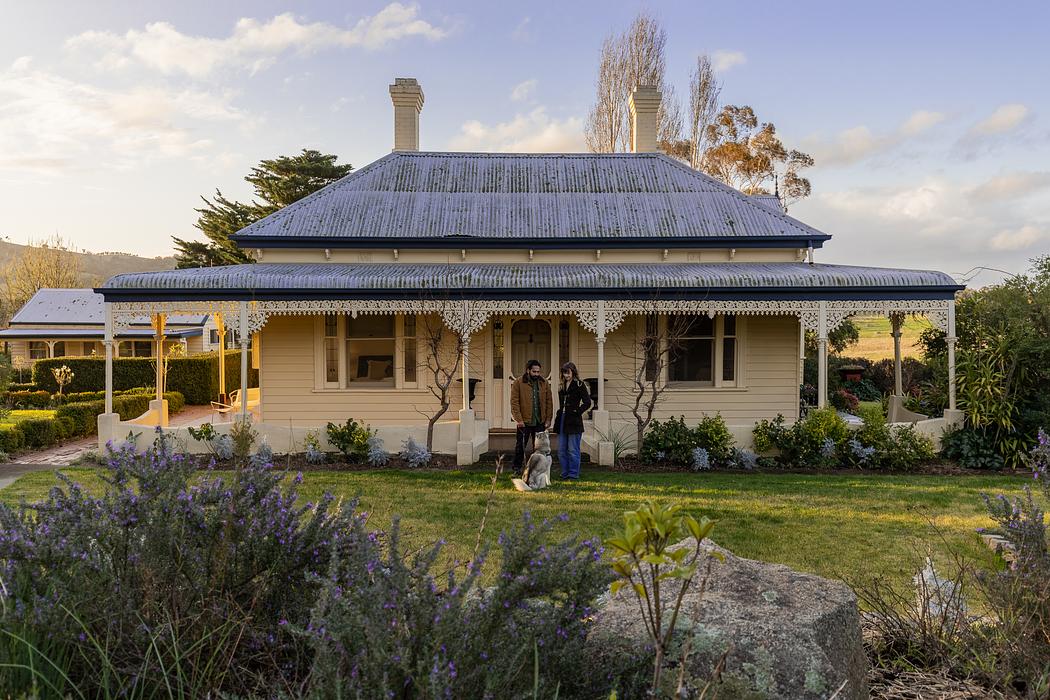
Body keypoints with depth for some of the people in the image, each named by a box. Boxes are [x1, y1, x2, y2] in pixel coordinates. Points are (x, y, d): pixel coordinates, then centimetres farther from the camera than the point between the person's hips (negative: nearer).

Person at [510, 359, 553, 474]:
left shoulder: (544, 383, 6)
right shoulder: (519, 383, -4)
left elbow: (549, 402, 7)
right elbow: (514, 402, -7)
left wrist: (548, 419, 0)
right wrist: (518, 419, -14)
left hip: (540, 422, 3)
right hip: (524, 422, -3)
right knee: (520, 446, 6)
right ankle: (517, 468, 19)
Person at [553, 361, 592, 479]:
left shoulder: (579, 385, -6)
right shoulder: (562, 386, 15)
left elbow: (587, 403, -11)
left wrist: (577, 412, -12)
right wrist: (559, 416, 12)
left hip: (573, 421, -7)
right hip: (562, 421, 7)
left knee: (573, 450, -2)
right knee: (561, 450, 9)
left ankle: (573, 474, 6)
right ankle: (565, 473, 19)